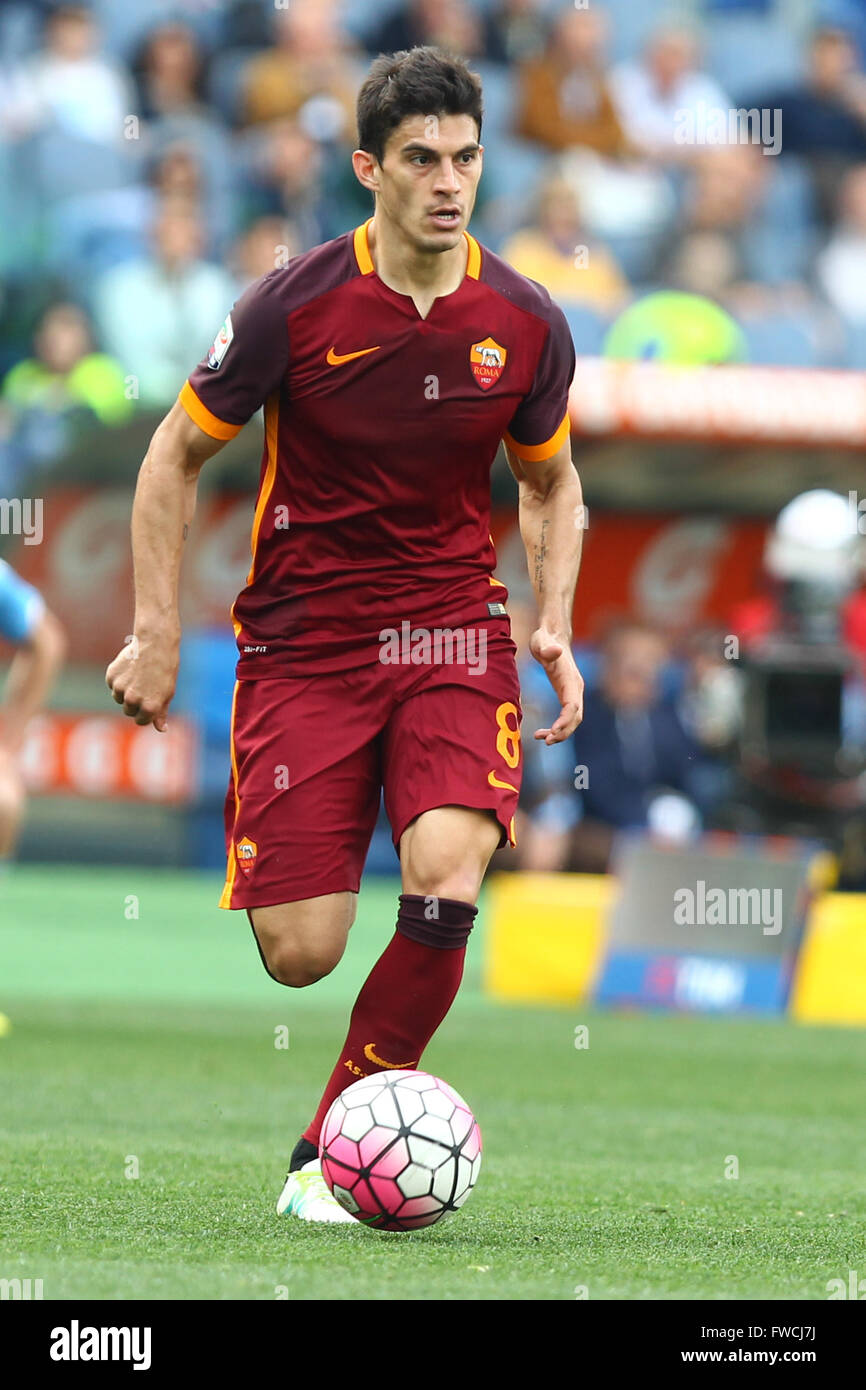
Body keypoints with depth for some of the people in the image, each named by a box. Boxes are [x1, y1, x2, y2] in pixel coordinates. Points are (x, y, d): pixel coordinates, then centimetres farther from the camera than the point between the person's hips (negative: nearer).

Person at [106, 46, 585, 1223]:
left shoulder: (525, 323, -2)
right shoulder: (296, 306, -10)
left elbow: (550, 481, 16)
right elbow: (177, 454, 2)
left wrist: (555, 627, 3)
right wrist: (157, 632, -2)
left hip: (452, 633, 1)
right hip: (302, 638, -1)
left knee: (444, 886, -24)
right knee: (301, 953, -8)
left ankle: (334, 1150, -6)